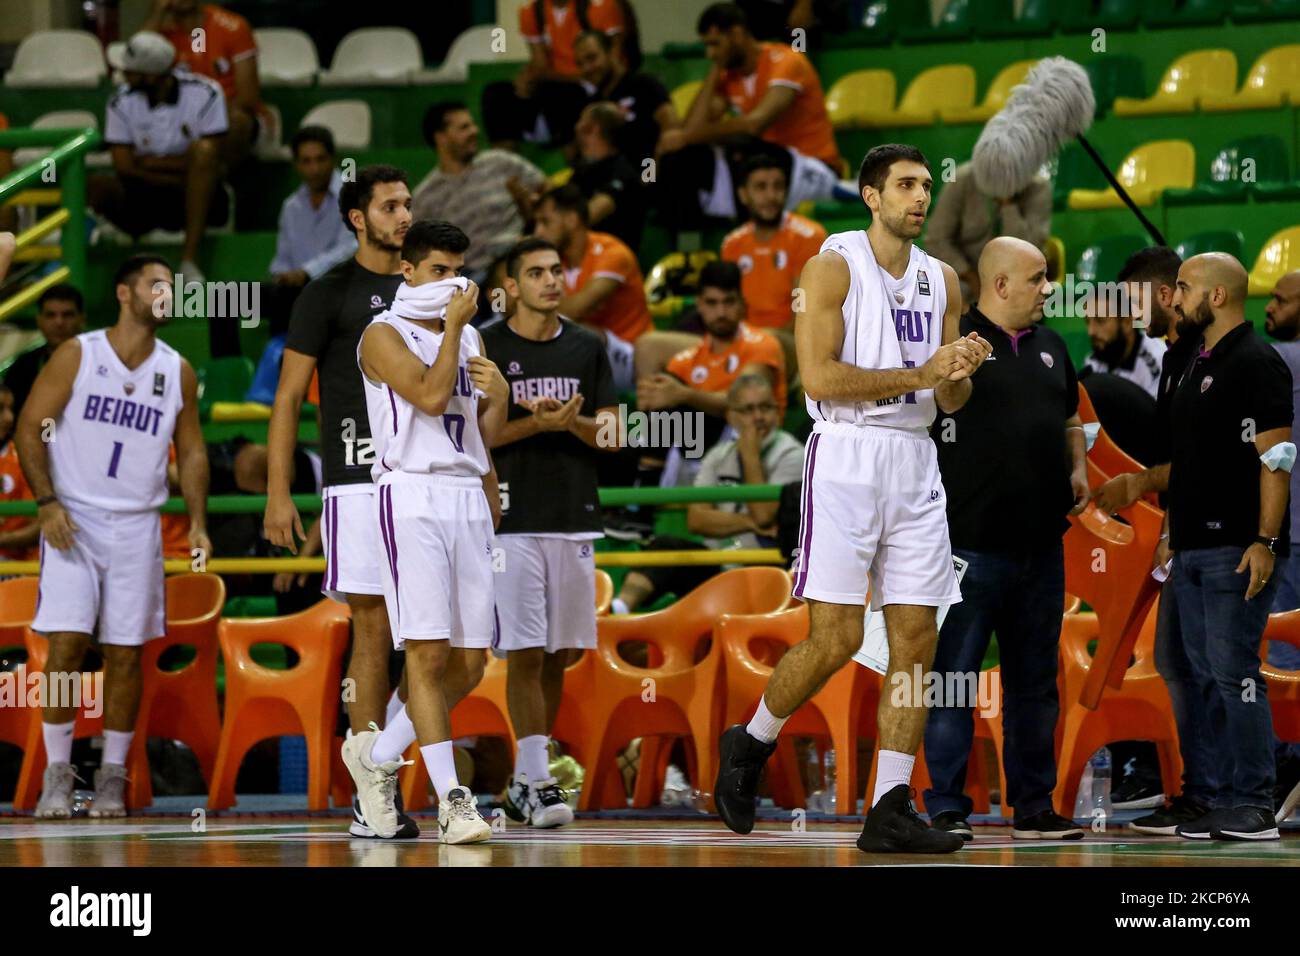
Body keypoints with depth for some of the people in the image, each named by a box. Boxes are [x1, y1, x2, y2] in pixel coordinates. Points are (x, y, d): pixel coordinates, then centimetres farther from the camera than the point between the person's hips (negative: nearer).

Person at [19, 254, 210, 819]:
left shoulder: (178, 372, 6)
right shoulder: (77, 356, -4)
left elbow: (191, 451, 13)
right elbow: (29, 427, -4)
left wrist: (198, 523, 2)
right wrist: (47, 503, -13)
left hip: (137, 526, 3)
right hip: (72, 518, -3)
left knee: (125, 653, 2)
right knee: (66, 642, -10)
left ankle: (112, 777, 11)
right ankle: (57, 773, -1)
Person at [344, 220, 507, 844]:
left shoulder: (469, 337, 19)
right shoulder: (383, 335, -1)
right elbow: (431, 396, -16)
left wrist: (498, 396, 0)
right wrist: (454, 325, -9)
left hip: (468, 496, 7)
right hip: (412, 494, -7)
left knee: (468, 659, 4)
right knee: (428, 649, -12)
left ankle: (377, 755, 23)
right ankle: (451, 799, -14)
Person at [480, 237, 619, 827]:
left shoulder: (586, 350, 11)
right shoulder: (486, 348, -1)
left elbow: (612, 437, 9)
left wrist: (572, 420, -11)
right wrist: (537, 424, -17)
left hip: (574, 519, 5)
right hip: (513, 518, -4)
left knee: (558, 655, 8)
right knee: (525, 653, -9)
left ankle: (524, 779, 19)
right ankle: (537, 784, -10)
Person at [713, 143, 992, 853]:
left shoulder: (941, 280, 14)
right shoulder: (834, 266, -5)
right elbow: (819, 376, -14)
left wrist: (960, 373, -6)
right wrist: (919, 374, -16)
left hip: (915, 465, 6)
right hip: (846, 456, -6)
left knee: (916, 640, 0)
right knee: (835, 638, -10)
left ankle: (889, 813, 3)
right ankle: (750, 745, 15)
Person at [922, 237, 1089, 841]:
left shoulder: (1049, 347, 16)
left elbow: (1069, 418, 28)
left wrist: (1078, 470, 12)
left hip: (1040, 543, 7)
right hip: (971, 542, -7)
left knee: (1035, 681, 11)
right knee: (954, 679, -4)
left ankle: (1033, 806, 17)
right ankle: (946, 808, -1)